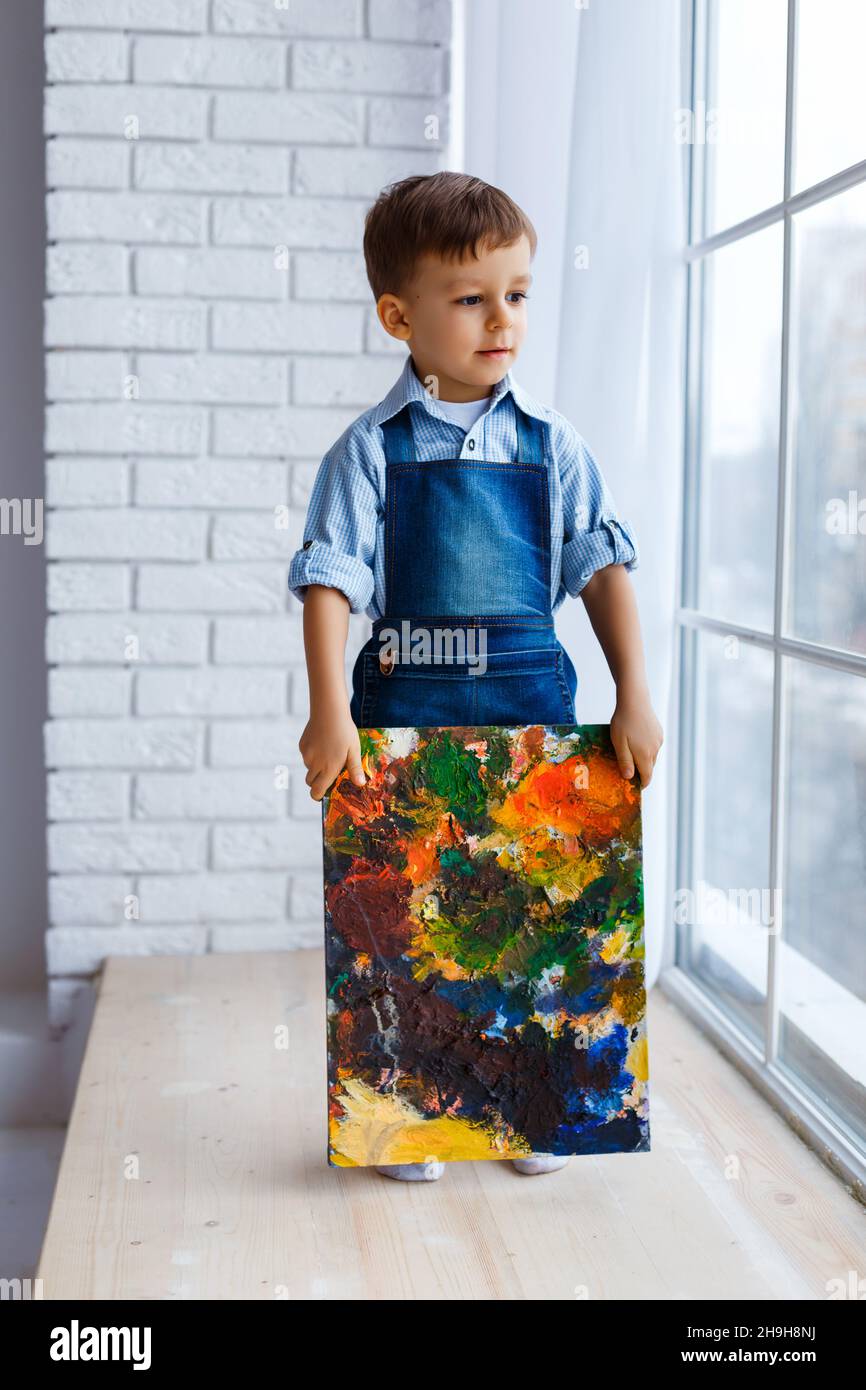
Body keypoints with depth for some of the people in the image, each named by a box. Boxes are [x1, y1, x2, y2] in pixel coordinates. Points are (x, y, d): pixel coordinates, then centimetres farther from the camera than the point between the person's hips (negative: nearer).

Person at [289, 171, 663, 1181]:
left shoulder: (551, 445, 3)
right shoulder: (371, 450, -3)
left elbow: (603, 569, 4)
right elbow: (331, 580, -7)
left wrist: (634, 700, -2)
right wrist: (330, 715, -15)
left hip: (531, 701, 2)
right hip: (405, 704, -2)